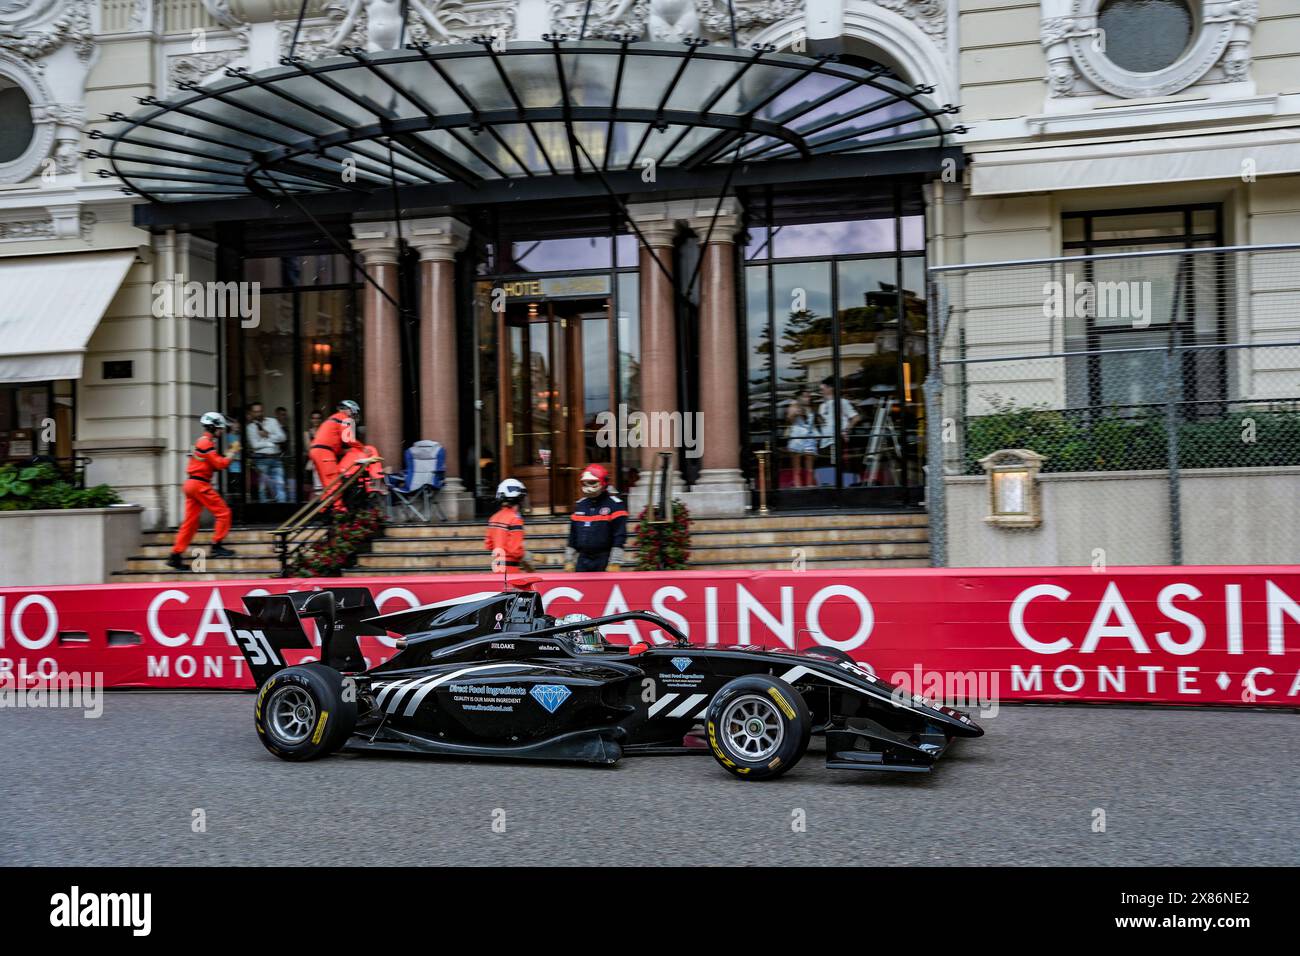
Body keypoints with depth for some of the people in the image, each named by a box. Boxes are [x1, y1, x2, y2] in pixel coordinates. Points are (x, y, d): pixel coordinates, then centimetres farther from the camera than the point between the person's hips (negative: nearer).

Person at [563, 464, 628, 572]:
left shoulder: (615, 505, -7)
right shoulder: (579, 505, 13)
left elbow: (620, 536, -11)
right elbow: (572, 536, 18)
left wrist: (615, 563, -15)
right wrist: (569, 561, 13)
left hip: (604, 561, -6)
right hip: (582, 560, 6)